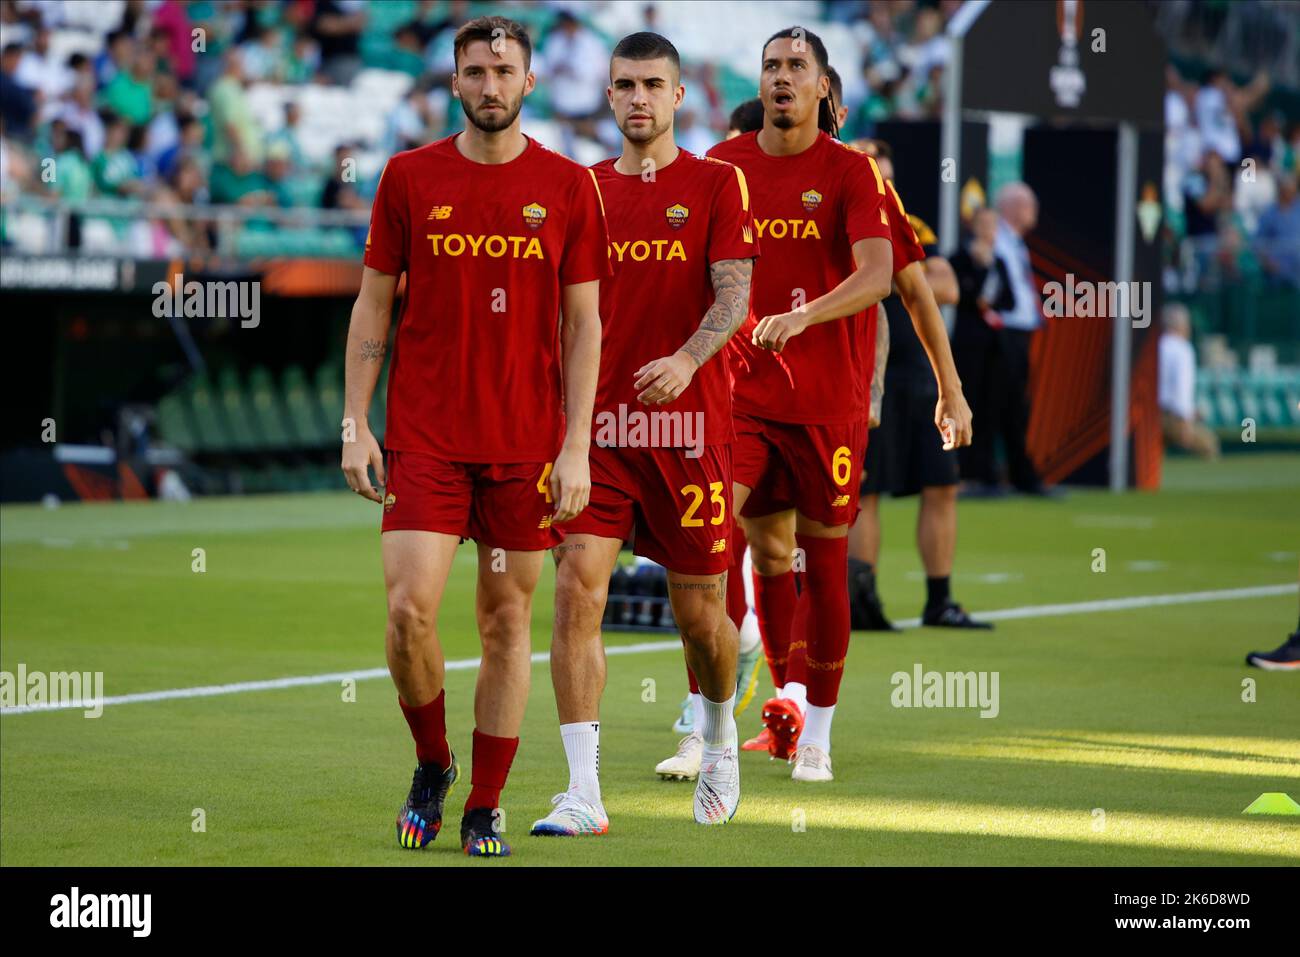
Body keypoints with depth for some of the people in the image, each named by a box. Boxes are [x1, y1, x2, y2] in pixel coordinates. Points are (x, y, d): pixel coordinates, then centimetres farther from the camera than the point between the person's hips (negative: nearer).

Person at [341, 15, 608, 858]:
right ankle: (432, 765, 14)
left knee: (508, 621, 3)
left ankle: (484, 809, 13)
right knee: (410, 608, -11)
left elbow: (584, 324, 3)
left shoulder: (569, 186, 3)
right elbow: (374, 305, 7)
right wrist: (356, 425, 0)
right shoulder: (410, 178, 3)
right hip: (424, 438, 0)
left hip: (527, 441, 0)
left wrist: (576, 448, -4)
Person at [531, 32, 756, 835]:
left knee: (700, 613, 7)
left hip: (691, 423, -2)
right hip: (597, 424, 2)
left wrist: (686, 359, -27)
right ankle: (584, 794, -14)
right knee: (578, 587, -14)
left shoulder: (717, 184, 1)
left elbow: (734, 295, -10)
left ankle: (720, 737, 38)